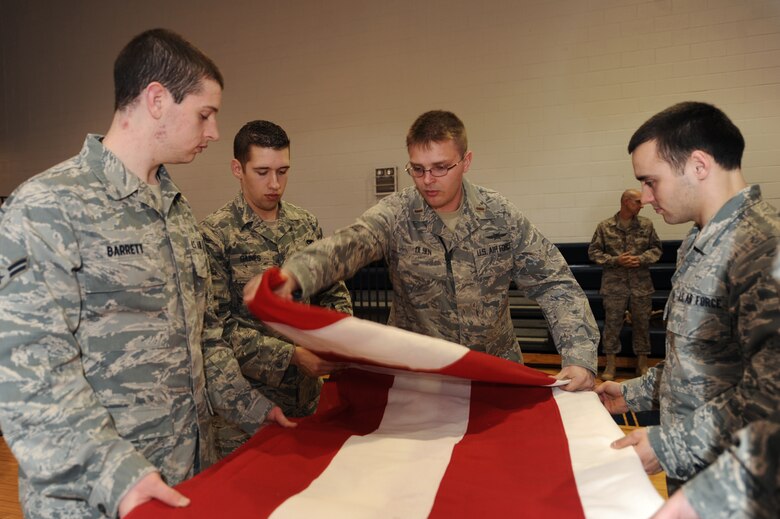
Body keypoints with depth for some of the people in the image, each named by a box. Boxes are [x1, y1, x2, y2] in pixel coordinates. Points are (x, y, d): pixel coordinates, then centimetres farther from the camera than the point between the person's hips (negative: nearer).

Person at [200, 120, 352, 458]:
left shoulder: (307, 224, 5)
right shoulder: (215, 234, -12)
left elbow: (334, 294, 10)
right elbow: (217, 325, -15)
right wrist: (291, 355, -22)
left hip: (307, 394, 5)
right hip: (246, 401, -5)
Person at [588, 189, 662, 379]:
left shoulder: (646, 225, 5)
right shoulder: (605, 226, -1)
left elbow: (656, 248, 8)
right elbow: (593, 252, 0)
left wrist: (641, 259, -11)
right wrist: (615, 261, -12)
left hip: (641, 284, 2)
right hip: (614, 284, -2)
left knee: (642, 323, 9)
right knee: (612, 323, 3)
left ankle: (642, 363, 23)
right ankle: (610, 364, 14)